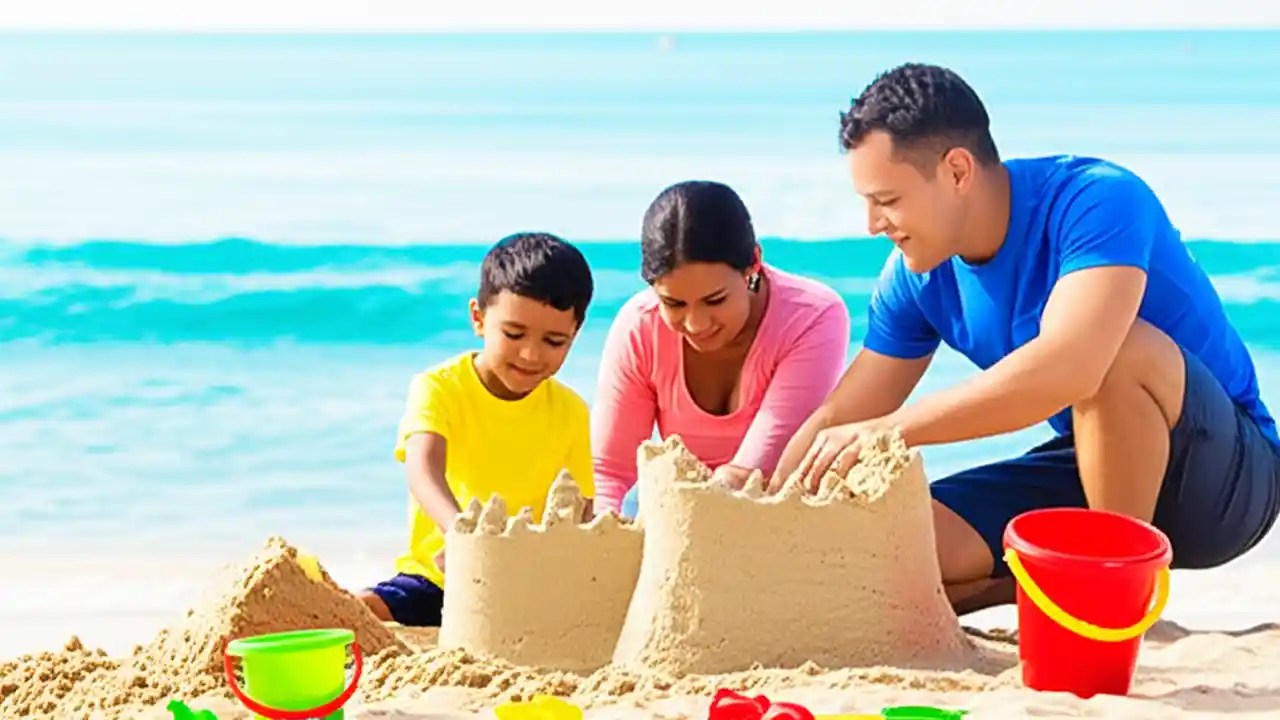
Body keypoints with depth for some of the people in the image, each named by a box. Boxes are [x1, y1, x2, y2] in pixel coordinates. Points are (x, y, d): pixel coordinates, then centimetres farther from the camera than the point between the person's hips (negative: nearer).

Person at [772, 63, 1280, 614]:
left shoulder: (1098, 201, -25)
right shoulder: (918, 276, -4)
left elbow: (1067, 368, -42)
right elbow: (839, 421, 0)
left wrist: (890, 429, -39)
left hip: (1228, 475, -5)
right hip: (1091, 468, 6)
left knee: (1116, 350, -37)